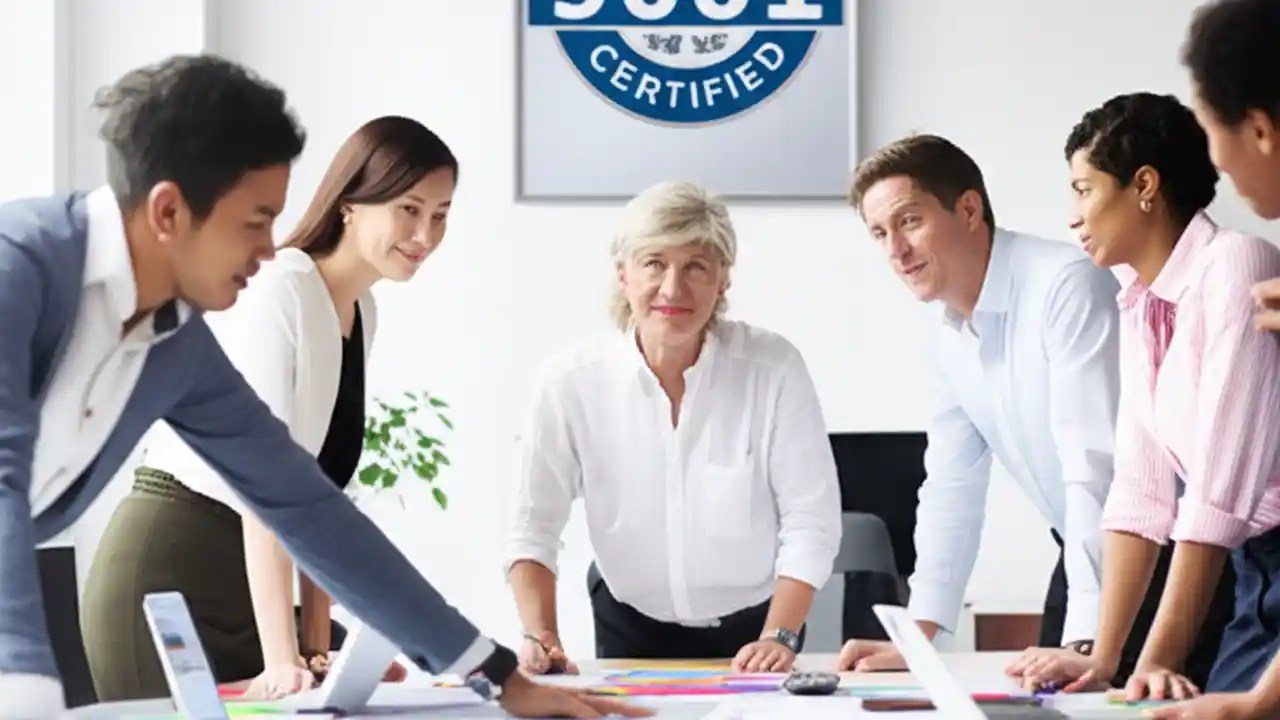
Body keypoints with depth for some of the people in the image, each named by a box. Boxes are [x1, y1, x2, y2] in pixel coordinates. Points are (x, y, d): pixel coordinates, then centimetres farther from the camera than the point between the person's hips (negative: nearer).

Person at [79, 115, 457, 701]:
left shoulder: (361, 312, 9)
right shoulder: (276, 292, -16)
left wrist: (317, 644, 1)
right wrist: (280, 659, -29)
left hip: (241, 583, 8)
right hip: (166, 574, -8)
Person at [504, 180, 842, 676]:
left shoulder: (774, 369, -15)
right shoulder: (572, 380, -12)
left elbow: (809, 522, -10)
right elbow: (534, 527, -7)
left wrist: (779, 636, -17)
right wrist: (540, 636, -17)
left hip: (752, 629, 0)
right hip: (630, 630, 0)